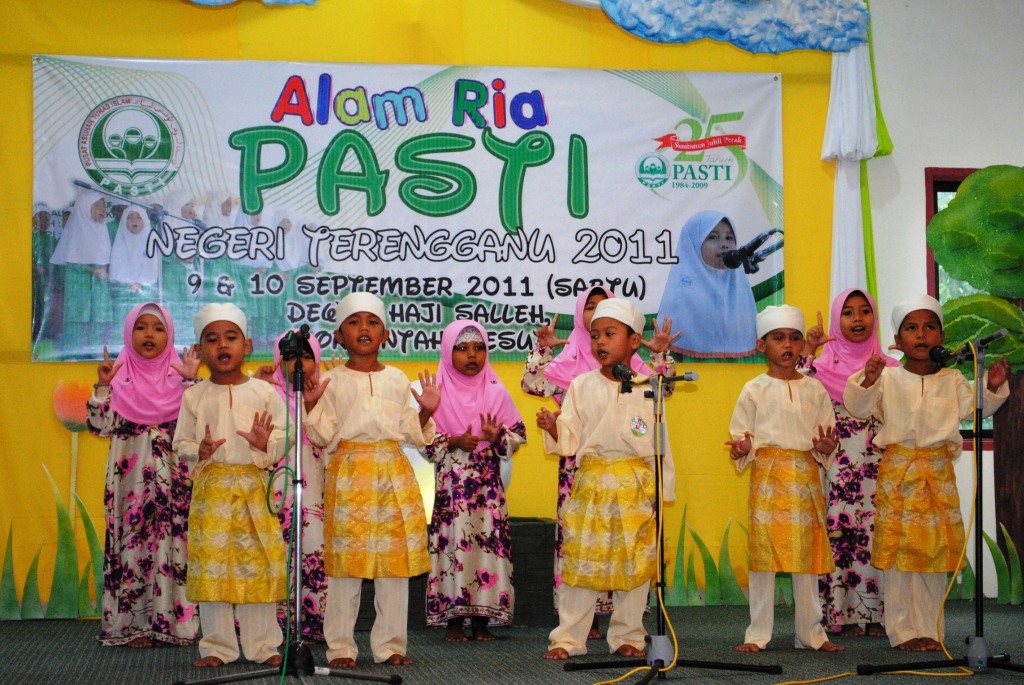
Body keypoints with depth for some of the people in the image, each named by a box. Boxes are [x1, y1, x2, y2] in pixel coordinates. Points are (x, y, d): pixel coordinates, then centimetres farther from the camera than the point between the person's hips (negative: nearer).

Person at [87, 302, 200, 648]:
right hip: (130, 475, 0)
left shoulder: (178, 375, 6)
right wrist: (102, 386, -10)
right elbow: (100, 426, -1)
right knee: (133, 540, -1)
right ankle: (134, 623, 4)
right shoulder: (119, 376, 5)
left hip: (172, 474, 0)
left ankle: (172, 620, 4)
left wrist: (191, 380, -12)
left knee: (174, 539, -3)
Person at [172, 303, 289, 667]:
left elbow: (285, 436, 4)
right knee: (211, 565, 1)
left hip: (255, 487, 0)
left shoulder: (264, 392, 4)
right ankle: (217, 646, 12)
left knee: (258, 564, 3)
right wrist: (200, 451, -14)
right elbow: (181, 442, 6)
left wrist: (266, 443, -16)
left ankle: (263, 644, 13)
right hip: (211, 488, 0)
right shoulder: (195, 396, 5)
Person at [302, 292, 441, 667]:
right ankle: (340, 646, 6)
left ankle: (390, 644, 12)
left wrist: (426, 411, -2)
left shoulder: (397, 379, 12)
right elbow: (323, 436, 0)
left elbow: (413, 432, 14)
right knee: (346, 562, -2)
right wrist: (310, 405, -15)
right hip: (348, 472, -3)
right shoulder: (333, 381, 4)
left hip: (394, 473, 3)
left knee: (396, 562, 3)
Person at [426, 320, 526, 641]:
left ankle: (481, 619, 8)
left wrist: (498, 438, -13)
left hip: (488, 482, 2)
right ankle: (453, 620, 4)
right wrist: (453, 442, -15)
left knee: (488, 541, 0)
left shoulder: (496, 392, 6)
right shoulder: (438, 392, 1)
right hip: (451, 482, -2)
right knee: (452, 542, -4)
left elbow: (518, 433, 7)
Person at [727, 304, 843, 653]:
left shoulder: (814, 389, 9)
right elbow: (742, 435, 4)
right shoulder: (754, 390, 2)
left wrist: (825, 448, -9)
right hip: (767, 476, -2)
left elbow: (828, 431, 12)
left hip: (806, 476, 2)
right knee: (763, 557, -1)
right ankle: (757, 634, 7)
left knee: (808, 558, 6)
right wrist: (744, 449, -18)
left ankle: (811, 633, 16)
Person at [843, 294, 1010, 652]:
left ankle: (928, 630, 16)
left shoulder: (952, 380, 7)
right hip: (897, 471, -2)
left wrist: (992, 387, -9)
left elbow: (974, 409, 6)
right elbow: (858, 407, -5)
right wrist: (867, 380, -22)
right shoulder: (889, 378, 0)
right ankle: (901, 631, 9)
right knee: (897, 553, 0)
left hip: (938, 473, 2)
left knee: (935, 553, 6)